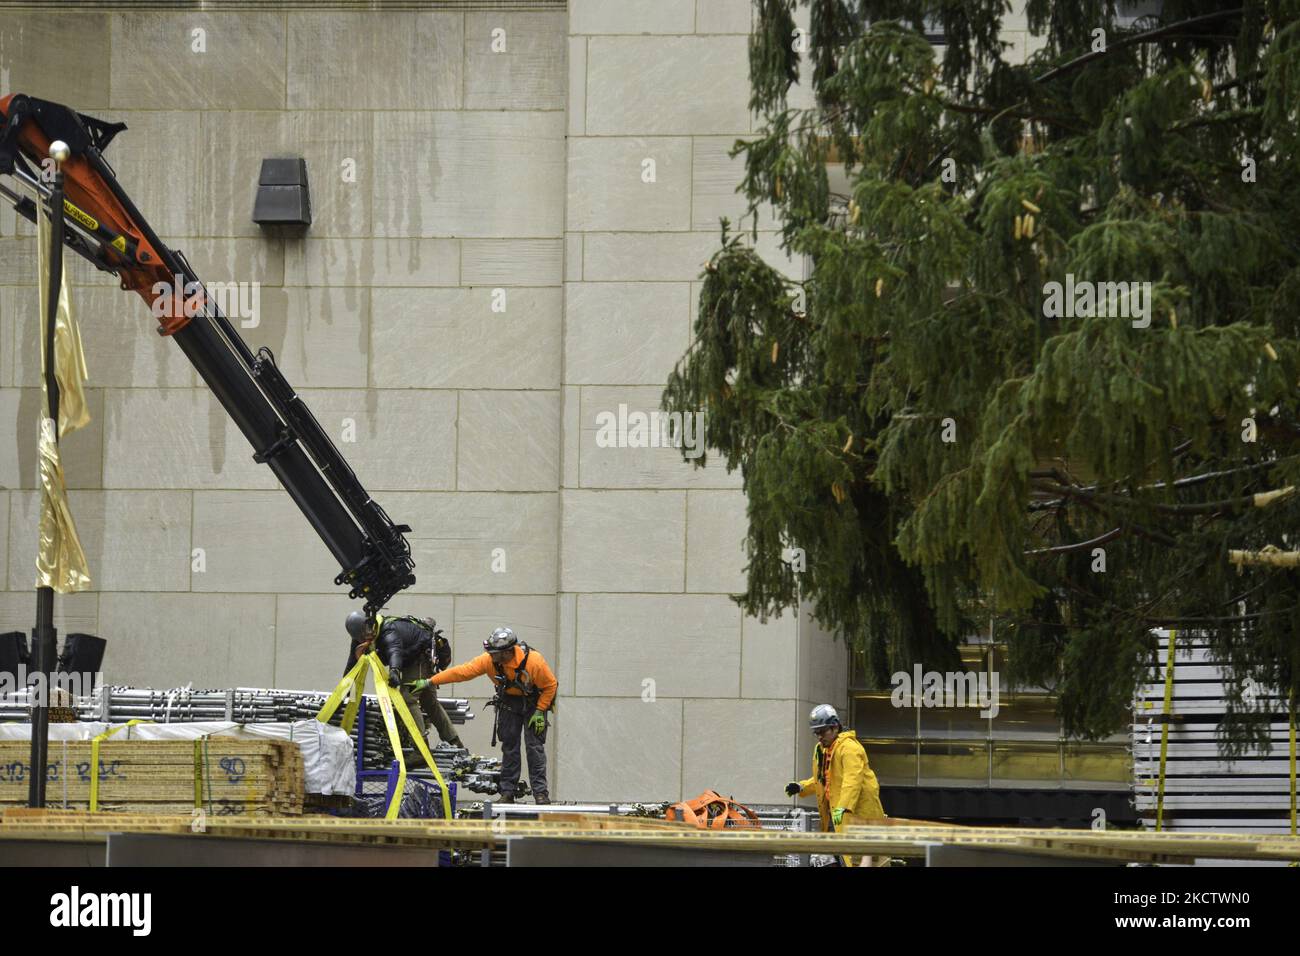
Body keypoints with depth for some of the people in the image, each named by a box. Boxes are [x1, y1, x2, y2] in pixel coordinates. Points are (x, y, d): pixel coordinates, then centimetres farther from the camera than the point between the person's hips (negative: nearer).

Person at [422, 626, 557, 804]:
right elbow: (462, 671, -18)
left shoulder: (534, 662, -31)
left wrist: (539, 712, -20)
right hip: (509, 701, 4)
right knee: (509, 745, 1)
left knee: (534, 745, -11)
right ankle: (507, 792, 7)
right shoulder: (489, 660, -21)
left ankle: (540, 793, -8)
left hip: (534, 701, -4)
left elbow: (550, 685, -17)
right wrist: (430, 682, -20)